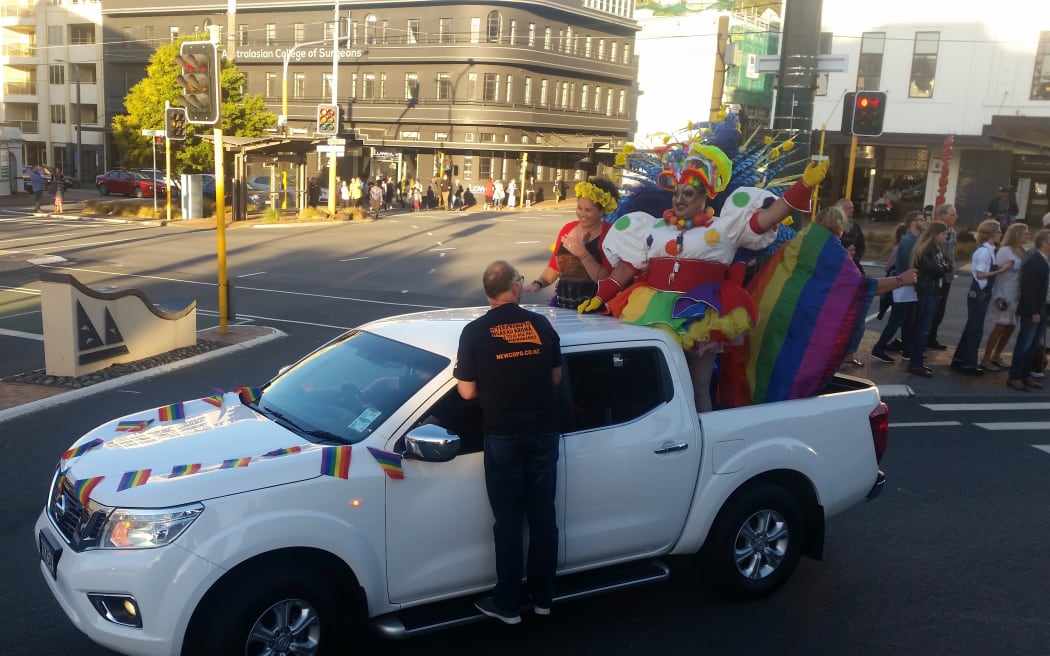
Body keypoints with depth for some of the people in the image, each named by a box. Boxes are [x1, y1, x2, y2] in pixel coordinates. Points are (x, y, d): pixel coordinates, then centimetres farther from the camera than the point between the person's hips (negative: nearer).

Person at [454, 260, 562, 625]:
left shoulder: (475, 332, -8)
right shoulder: (540, 324, -1)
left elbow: (467, 391, -6)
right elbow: (555, 377, 8)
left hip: (503, 437, -2)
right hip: (543, 433, 3)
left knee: (509, 520, 7)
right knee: (543, 515, 13)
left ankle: (507, 604, 16)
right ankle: (543, 597, 25)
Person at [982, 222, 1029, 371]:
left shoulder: (1023, 252, 8)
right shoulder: (1005, 251, -10)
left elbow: (1024, 273, 12)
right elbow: (997, 273, -13)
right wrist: (998, 297, -17)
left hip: (1016, 296, 6)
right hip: (1004, 294, -6)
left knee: (1010, 327, 10)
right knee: (1000, 326, -5)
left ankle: (996, 356, 24)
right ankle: (986, 359, 3)